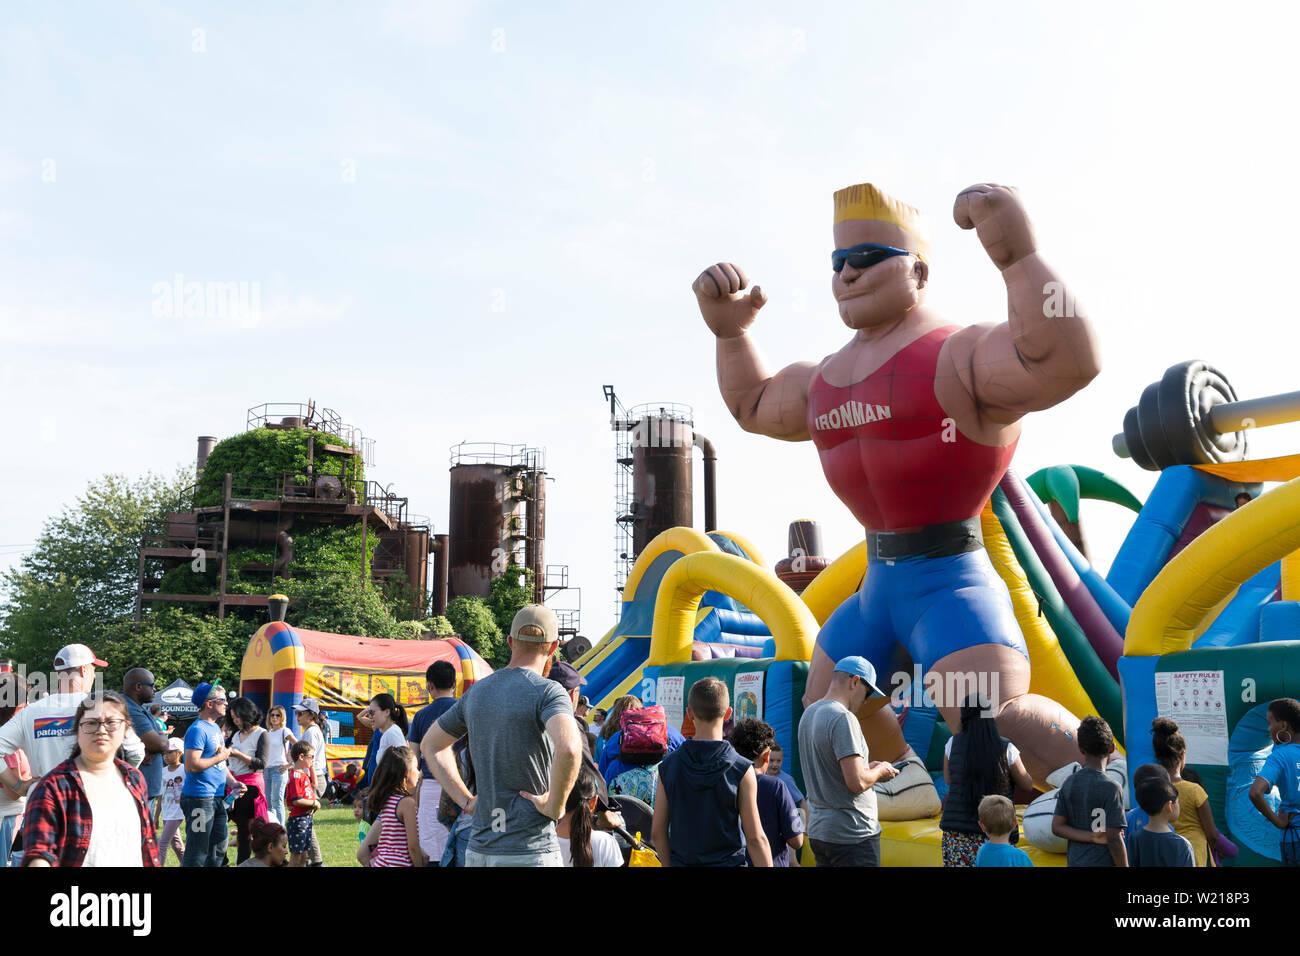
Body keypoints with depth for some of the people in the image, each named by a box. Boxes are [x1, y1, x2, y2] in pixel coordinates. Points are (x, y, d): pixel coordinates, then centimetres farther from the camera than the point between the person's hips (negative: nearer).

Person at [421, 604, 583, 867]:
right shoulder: (546, 691, -11)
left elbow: (430, 745, 23)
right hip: (530, 852, -6)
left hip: (477, 850, 6)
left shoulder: (476, 692, 10)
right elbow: (569, 749, -30)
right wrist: (555, 806, -15)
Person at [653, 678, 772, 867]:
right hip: (728, 862, -3)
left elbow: (658, 832, 3)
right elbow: (755, 838, -8)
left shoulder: (668, 765, -1)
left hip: (681, 862, 3)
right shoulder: (741, 769, -8)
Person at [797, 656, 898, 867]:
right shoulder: (843, 718, -18)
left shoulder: (808, 714, 11)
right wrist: (880, 771, -3)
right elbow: (857, 783, -22)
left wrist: (866, 767, 15)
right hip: (852, 834, -9)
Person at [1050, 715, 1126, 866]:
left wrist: (1093, 837, -6)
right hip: (1103, 862, -6)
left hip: (1074, 861, 6)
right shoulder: (1110, 788, -15)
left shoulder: (1069, 783, 2)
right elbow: (1114, 838, -15)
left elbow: (1057, 827, -1)